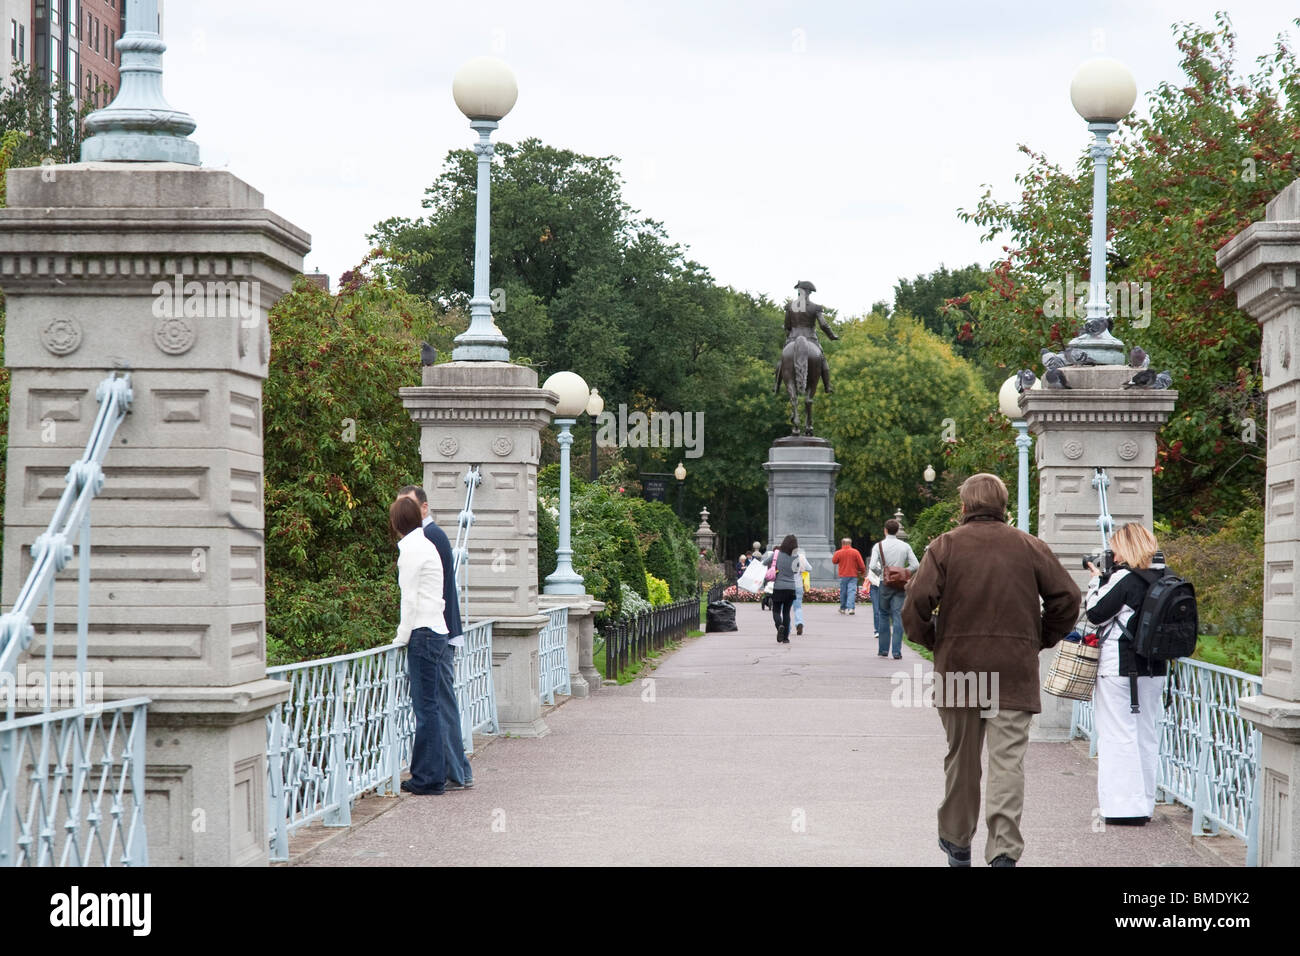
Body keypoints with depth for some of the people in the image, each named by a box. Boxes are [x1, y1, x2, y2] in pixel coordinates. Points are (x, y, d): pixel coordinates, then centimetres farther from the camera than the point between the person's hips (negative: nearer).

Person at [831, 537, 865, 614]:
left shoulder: (838, 553, -4)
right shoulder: (855, 552, -3)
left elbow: (834, 561, 13)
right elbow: (861, 564, 0)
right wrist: (863, 571, 16)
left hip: (843, 576, 1)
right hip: (853, 576, -1)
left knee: (843, 592, 11)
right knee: (852, 591, -5)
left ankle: (843, 608, 21)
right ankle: (850, 608, -20)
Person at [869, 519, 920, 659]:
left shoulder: (879, 546, -4)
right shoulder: (905, 546, 3)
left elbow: (873, 567, -14)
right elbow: (915, 565, -2)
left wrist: (881, 572, 5)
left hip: (885, 584, -1)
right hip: (900, 585, 1)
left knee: (884, 616, 12)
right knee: (897, 616, 0)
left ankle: (883, 649, 14)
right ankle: (897, 652, -6)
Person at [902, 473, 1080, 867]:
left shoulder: (945, 546, 1)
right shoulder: (1030, 547, 5)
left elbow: (915, 605, -8)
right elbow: (1067, 597, 1)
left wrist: (932, 642, 9)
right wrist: (1042, 639, 14)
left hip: (958, 668, 0)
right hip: (1015, 671, 0)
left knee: (961, 758, 15)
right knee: (1008, 760, -3)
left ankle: (956, 842, 29)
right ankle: (1004, 851, -14)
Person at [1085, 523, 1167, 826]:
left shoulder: (1124, 577, -13)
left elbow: (1096, 613, -10)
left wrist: (1096, 580, 3)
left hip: (1120, 667, -7)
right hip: (1154, 667, 7)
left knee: (1118, 733, -2)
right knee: (1147, 734, 11)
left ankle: (1124, 805, -4)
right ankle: (1144, 805, 16)